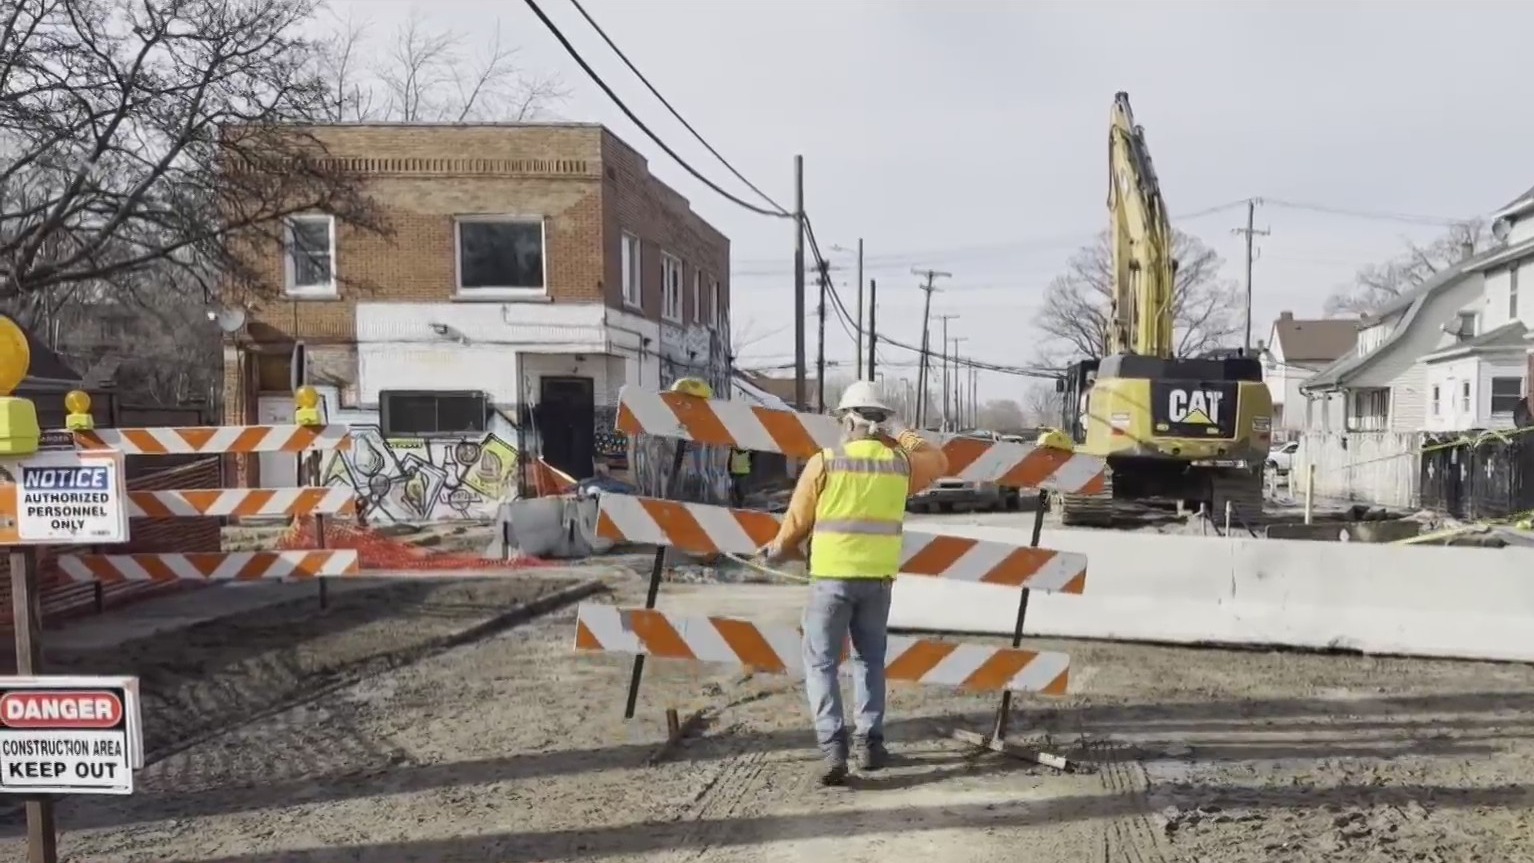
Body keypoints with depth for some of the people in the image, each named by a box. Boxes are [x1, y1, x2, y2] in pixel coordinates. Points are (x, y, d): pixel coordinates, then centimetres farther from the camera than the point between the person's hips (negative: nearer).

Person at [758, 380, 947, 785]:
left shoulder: (824, 463, -8)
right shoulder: (900, 463, 1)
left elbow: (797, 521, -1)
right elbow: (938, 462, 23)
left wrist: (778, 548, 18)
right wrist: (901, 433, 25)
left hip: (832, 576, -3)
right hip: (878, 579, 3)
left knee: (821, 662, 4)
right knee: (870, 660, 19)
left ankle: (833, 749, -7)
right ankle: (870, 743, 19)